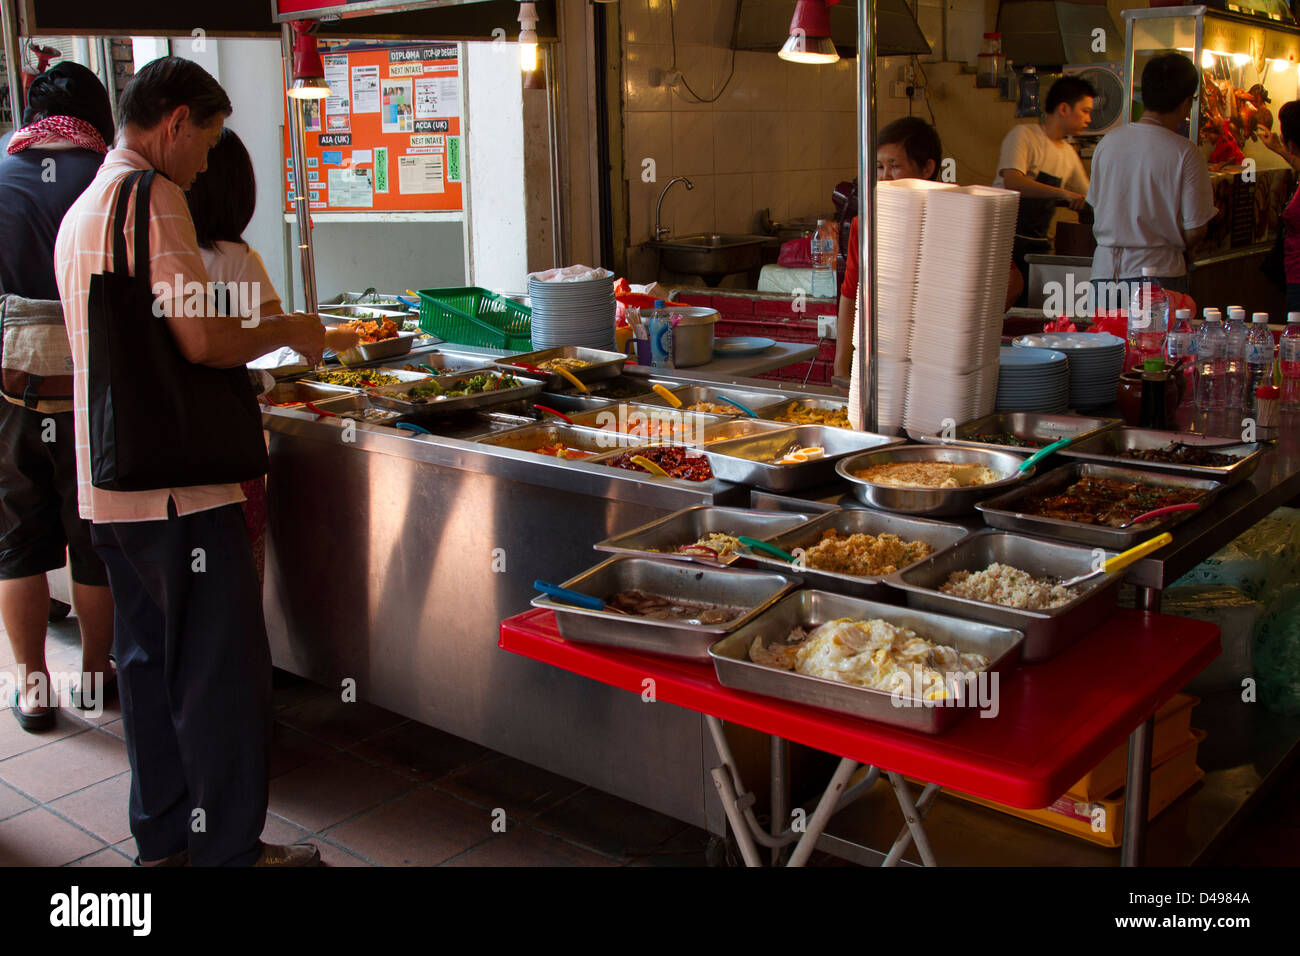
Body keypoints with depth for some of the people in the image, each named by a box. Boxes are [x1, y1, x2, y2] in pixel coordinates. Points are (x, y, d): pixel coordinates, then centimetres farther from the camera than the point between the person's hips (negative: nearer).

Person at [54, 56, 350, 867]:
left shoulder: (83, 209, 18)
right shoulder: (151, 197, -12)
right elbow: (202, 339, -21)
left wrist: (245, 370, 24)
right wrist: (289, 332, -4)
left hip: (111, 483, 10)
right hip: (176, 482, -10)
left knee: (150, 661, 16)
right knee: (223, 669, -1)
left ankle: (162, 837, 27)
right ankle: (229, 850, 9)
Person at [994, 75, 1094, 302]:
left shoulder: (1069, 153, 16)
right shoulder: (1023, 135, -8)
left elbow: (1088, 197, 29)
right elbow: (1012, 182, -24)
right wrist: (1062, 193, -31)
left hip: (1038, 243, 7)